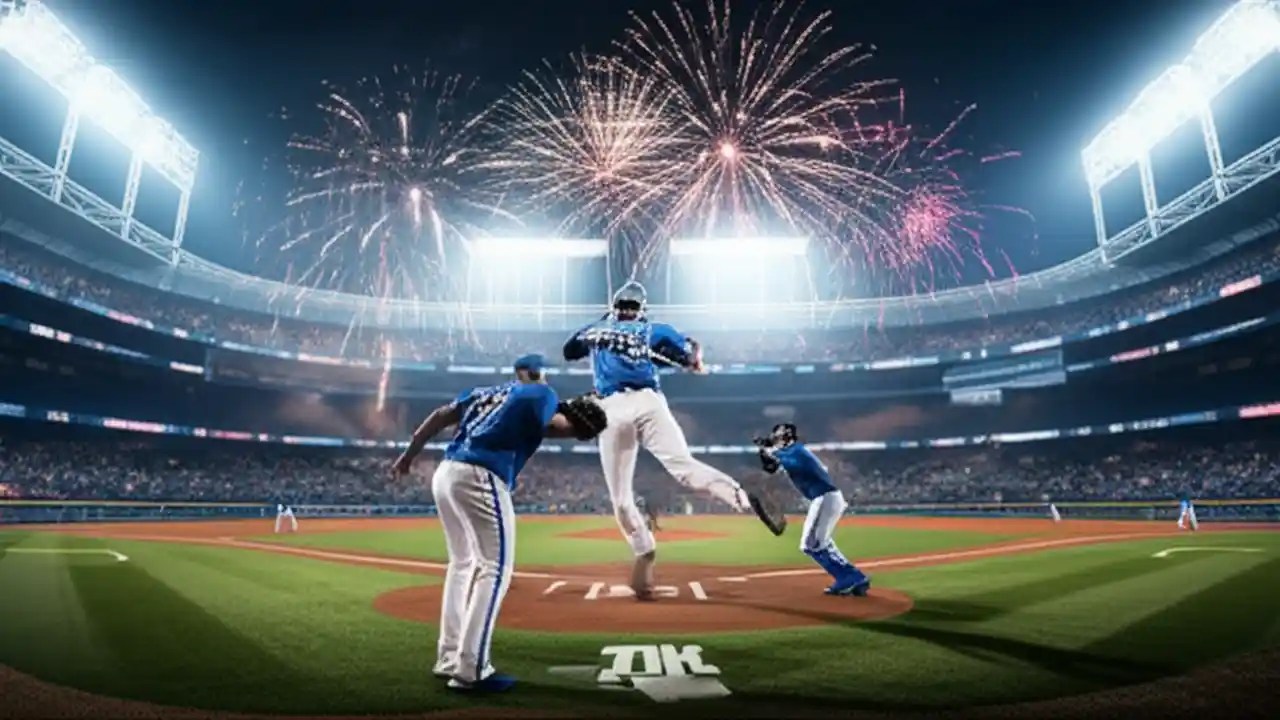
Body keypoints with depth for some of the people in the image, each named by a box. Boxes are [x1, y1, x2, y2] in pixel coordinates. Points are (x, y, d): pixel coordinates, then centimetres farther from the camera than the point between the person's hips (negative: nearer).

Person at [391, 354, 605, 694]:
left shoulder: (483, 391, 27)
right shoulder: (539, 393, 9)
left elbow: (441, 416, 20)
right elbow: (555, 425, -8)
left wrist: (409, 454, 23)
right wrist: (585, 421, 10)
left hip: (446, 474, 8)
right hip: (479, 479, -8)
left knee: (463, 564, 19)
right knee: (495, 567, -5)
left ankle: (449, 658, 24)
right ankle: (470, 670, -8)